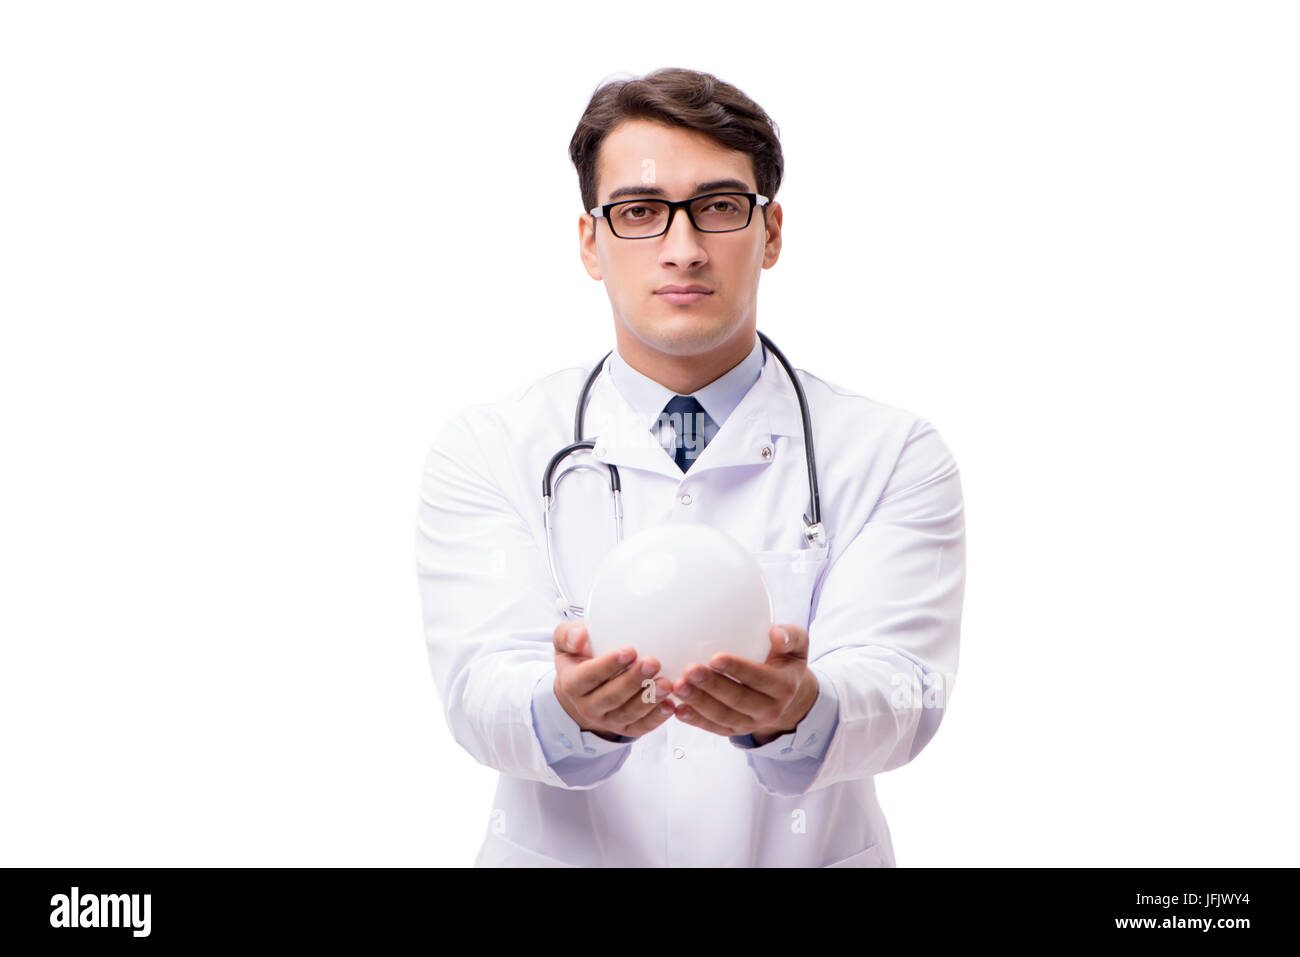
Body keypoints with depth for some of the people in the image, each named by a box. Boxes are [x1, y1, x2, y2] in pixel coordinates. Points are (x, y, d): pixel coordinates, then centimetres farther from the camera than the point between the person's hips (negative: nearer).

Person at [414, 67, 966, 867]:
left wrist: (797, 707, -31)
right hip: (562, 857, 0)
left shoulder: (896, 457, 1)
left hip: (810, 855, 0)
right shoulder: (485, 453, 2)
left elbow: (897, 689, -11)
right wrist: (572, 709, -30)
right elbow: (483, 685, -10)